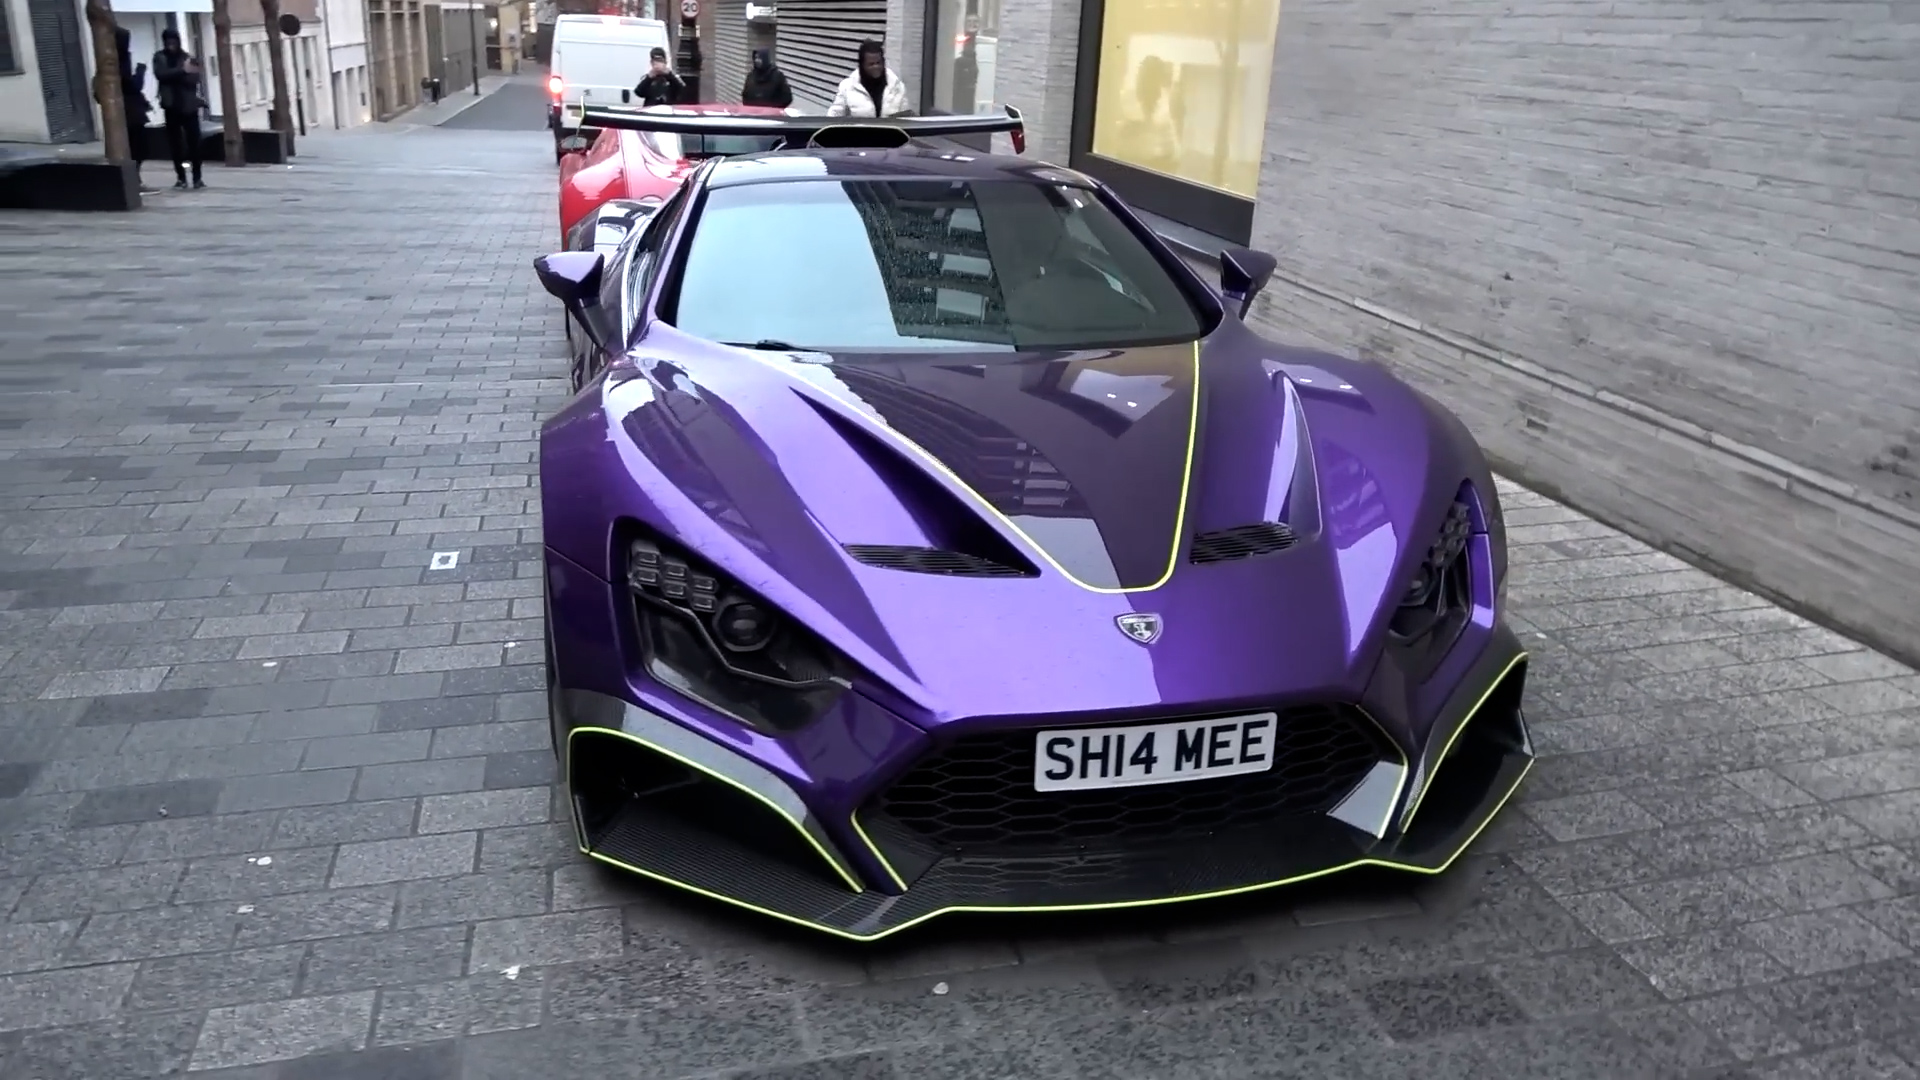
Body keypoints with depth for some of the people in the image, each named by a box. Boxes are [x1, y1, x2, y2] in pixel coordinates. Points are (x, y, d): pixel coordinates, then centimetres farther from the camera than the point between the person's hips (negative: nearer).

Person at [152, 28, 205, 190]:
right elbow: (160, 74, -13)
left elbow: (194, 80, -6)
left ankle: (197, 177, -1)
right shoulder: (160, 57, 4)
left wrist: (173, 75, -17)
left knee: (193, 142, -5)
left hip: (189, 106, -1)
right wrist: (182, 70, -22)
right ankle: (181, 177, 11)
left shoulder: (188, 58, 4)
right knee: (175, 143, 4)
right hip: (171, 107, 1)